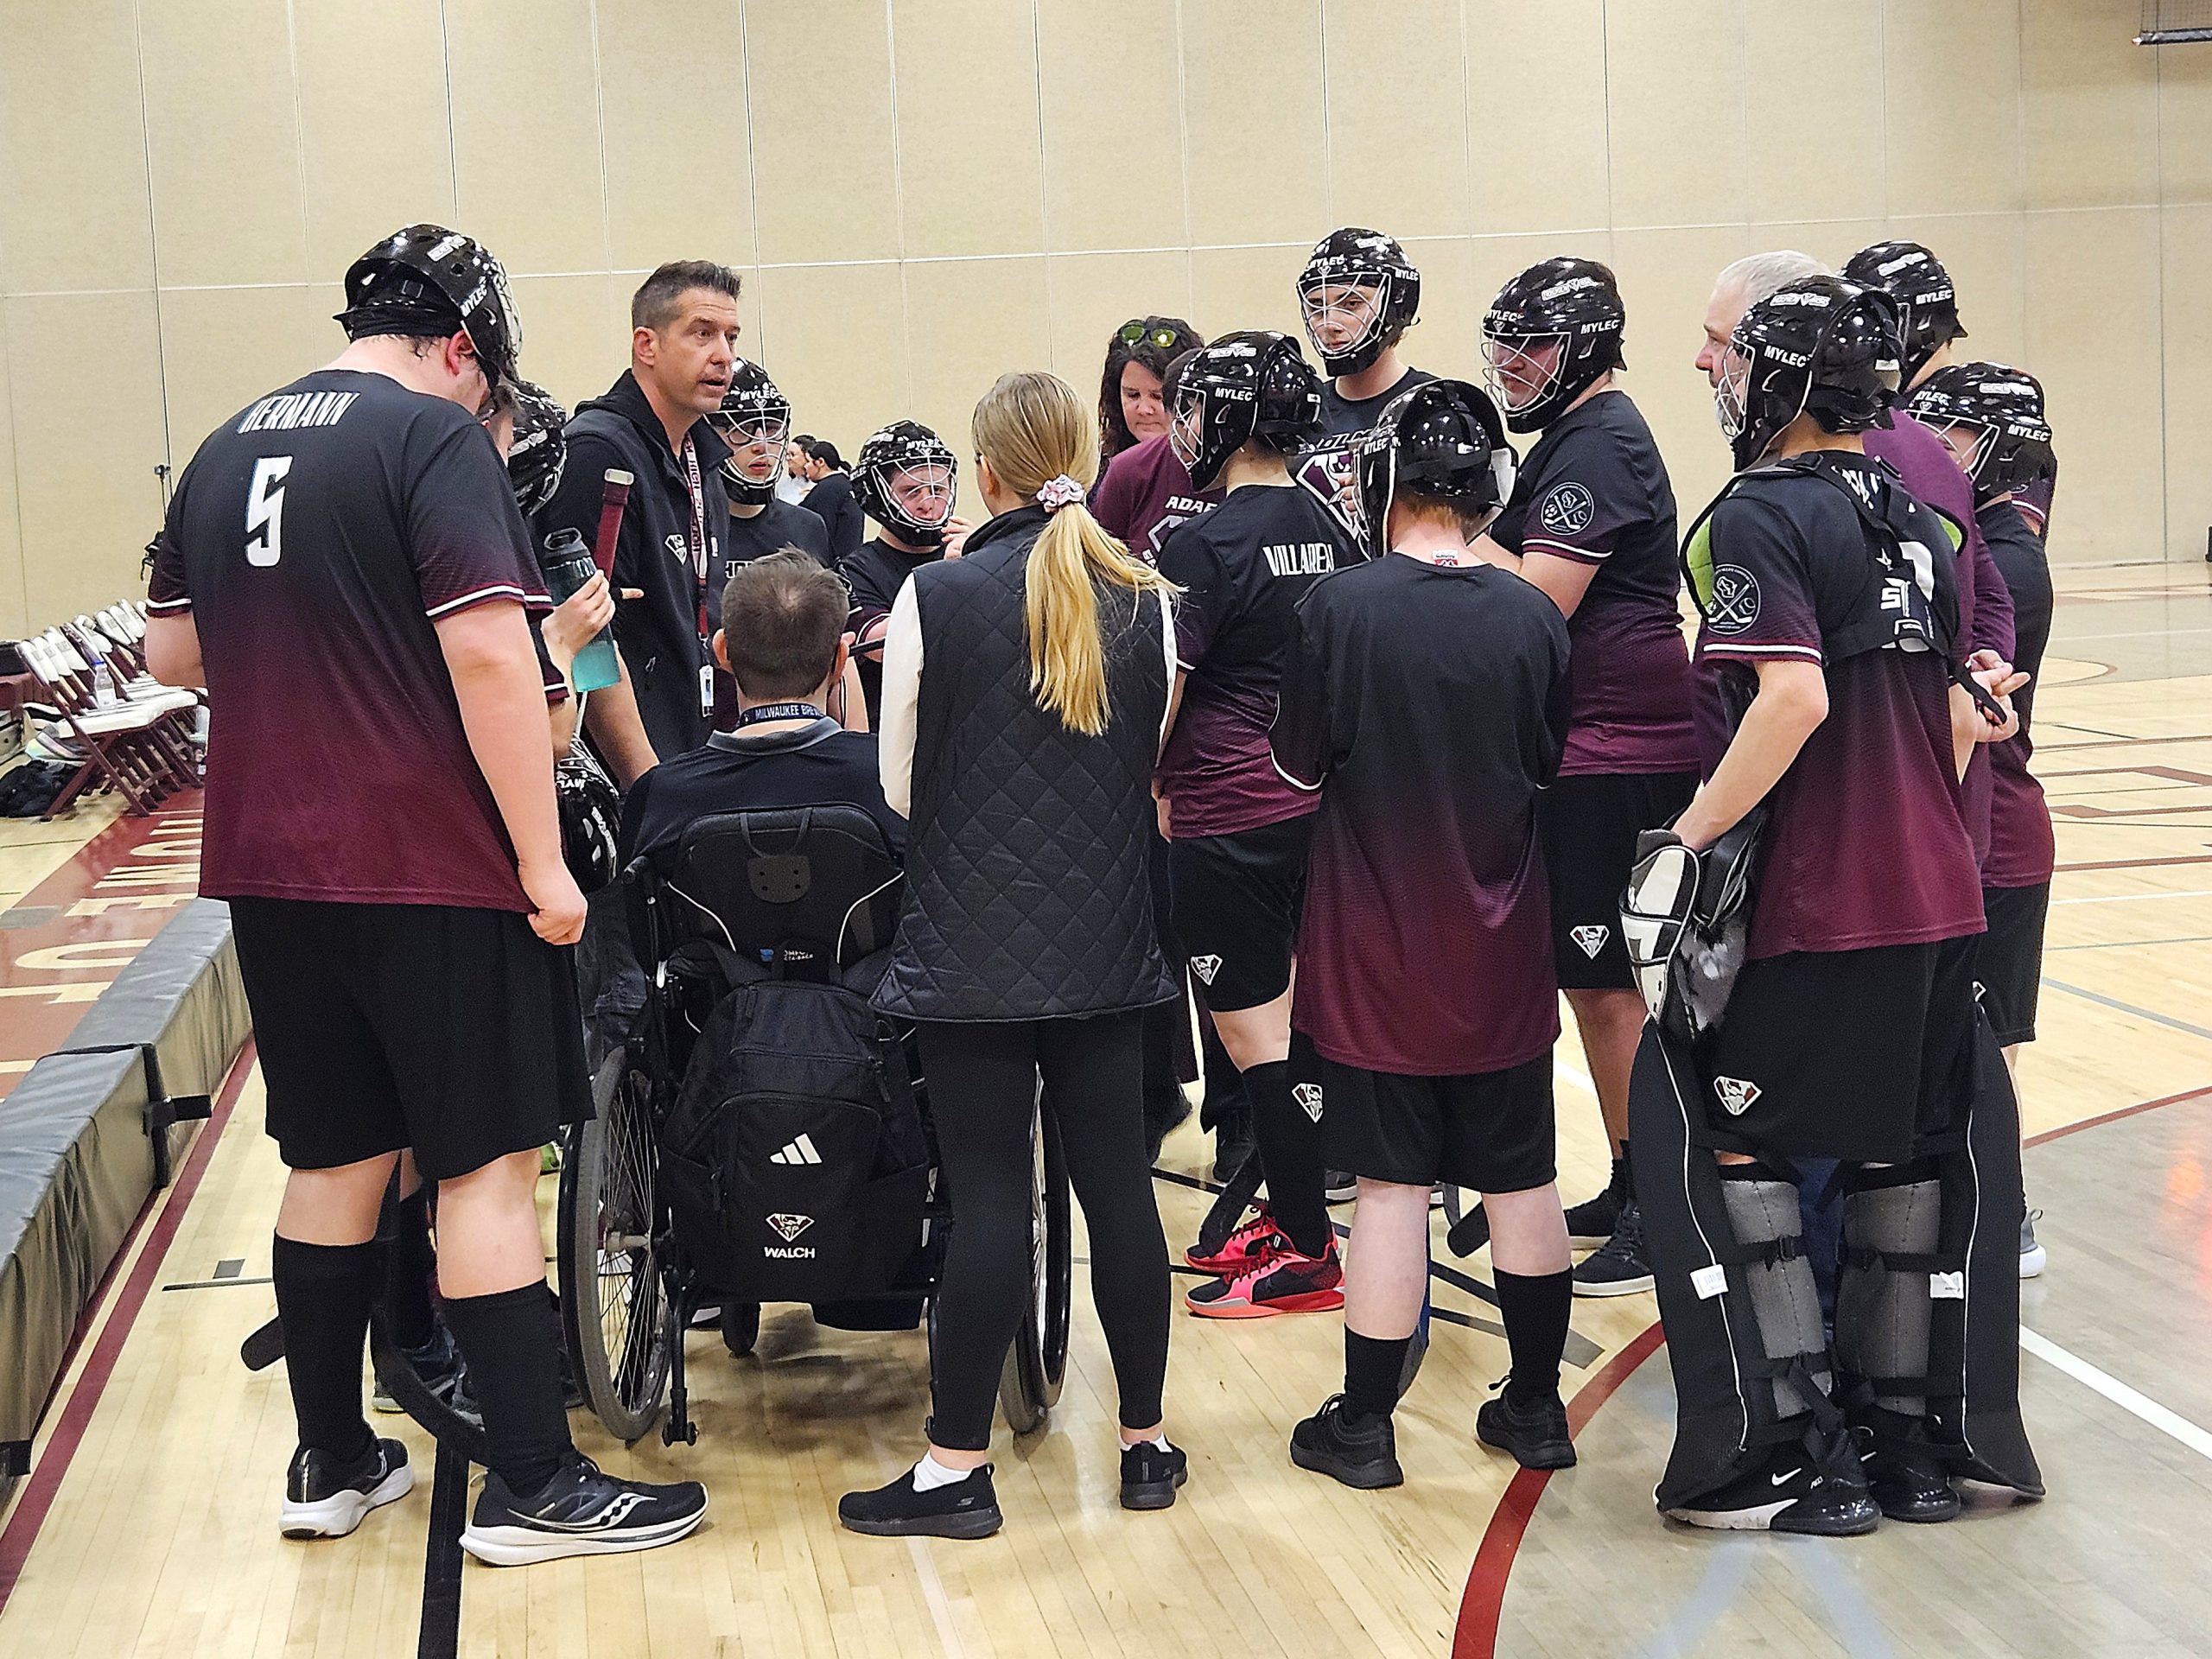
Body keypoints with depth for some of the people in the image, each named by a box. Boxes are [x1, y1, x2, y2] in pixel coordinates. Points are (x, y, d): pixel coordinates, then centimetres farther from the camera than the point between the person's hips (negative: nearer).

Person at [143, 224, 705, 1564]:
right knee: (488, 1165, 0)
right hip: (431, 868, -7)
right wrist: (542, 858, -17)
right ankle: (532, 1487, 6)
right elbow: (487, 653, -21)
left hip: (274, 872, 7)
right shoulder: (434, 436, -11)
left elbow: (173, 652, 19)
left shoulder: (226, 449, 12)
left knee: (336, 1158, 15)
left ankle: (332, 1465, 24)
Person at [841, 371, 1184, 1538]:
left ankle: (957, 1467, 7)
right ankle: (1146, 1442, 20)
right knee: (1116, 1182, 9)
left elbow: (899, 787, -1)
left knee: (988, 1197, 0)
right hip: (1107, 943, 3)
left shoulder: (935, 599, -8)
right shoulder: (1145, 601, 1)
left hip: (974, 946, -3)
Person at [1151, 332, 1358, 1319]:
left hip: (1224, 821, -8)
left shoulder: (1206, 545, -15)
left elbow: (1158, 694, -14)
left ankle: (1307, 1256, 6)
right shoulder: (1327, 530, 7)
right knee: (1288, 1018, 17)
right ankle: (1288, 1217, 27)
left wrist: (1148, 794, 0)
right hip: (1315, 809, 8)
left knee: (1254, 1031, 0)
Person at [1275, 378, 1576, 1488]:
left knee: (1390, 1185, 4)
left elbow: (1299, 770, -5)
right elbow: (1546, 768, 7)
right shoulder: (1533, 617, -5)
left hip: (1377, 947, -3)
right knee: (1520, 1178, 13)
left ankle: (1363, 1427, 14)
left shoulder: (1339, 608, -13)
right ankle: (1536, 1407, 25)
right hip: (1502, 949, 3)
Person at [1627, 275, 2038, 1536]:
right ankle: (1911, 1438, 21)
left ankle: (1792, 1453, 3)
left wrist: (1690, 839, -17)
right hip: (1938, 900, 7)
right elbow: (1958, 716, 12)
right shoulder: (1920, 523, 12)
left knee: (1727, 1143, 4)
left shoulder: (1762, 515, -10)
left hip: (1808, 909, -7)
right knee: (1908, 1151, 14)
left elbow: (1793, 696, -23)